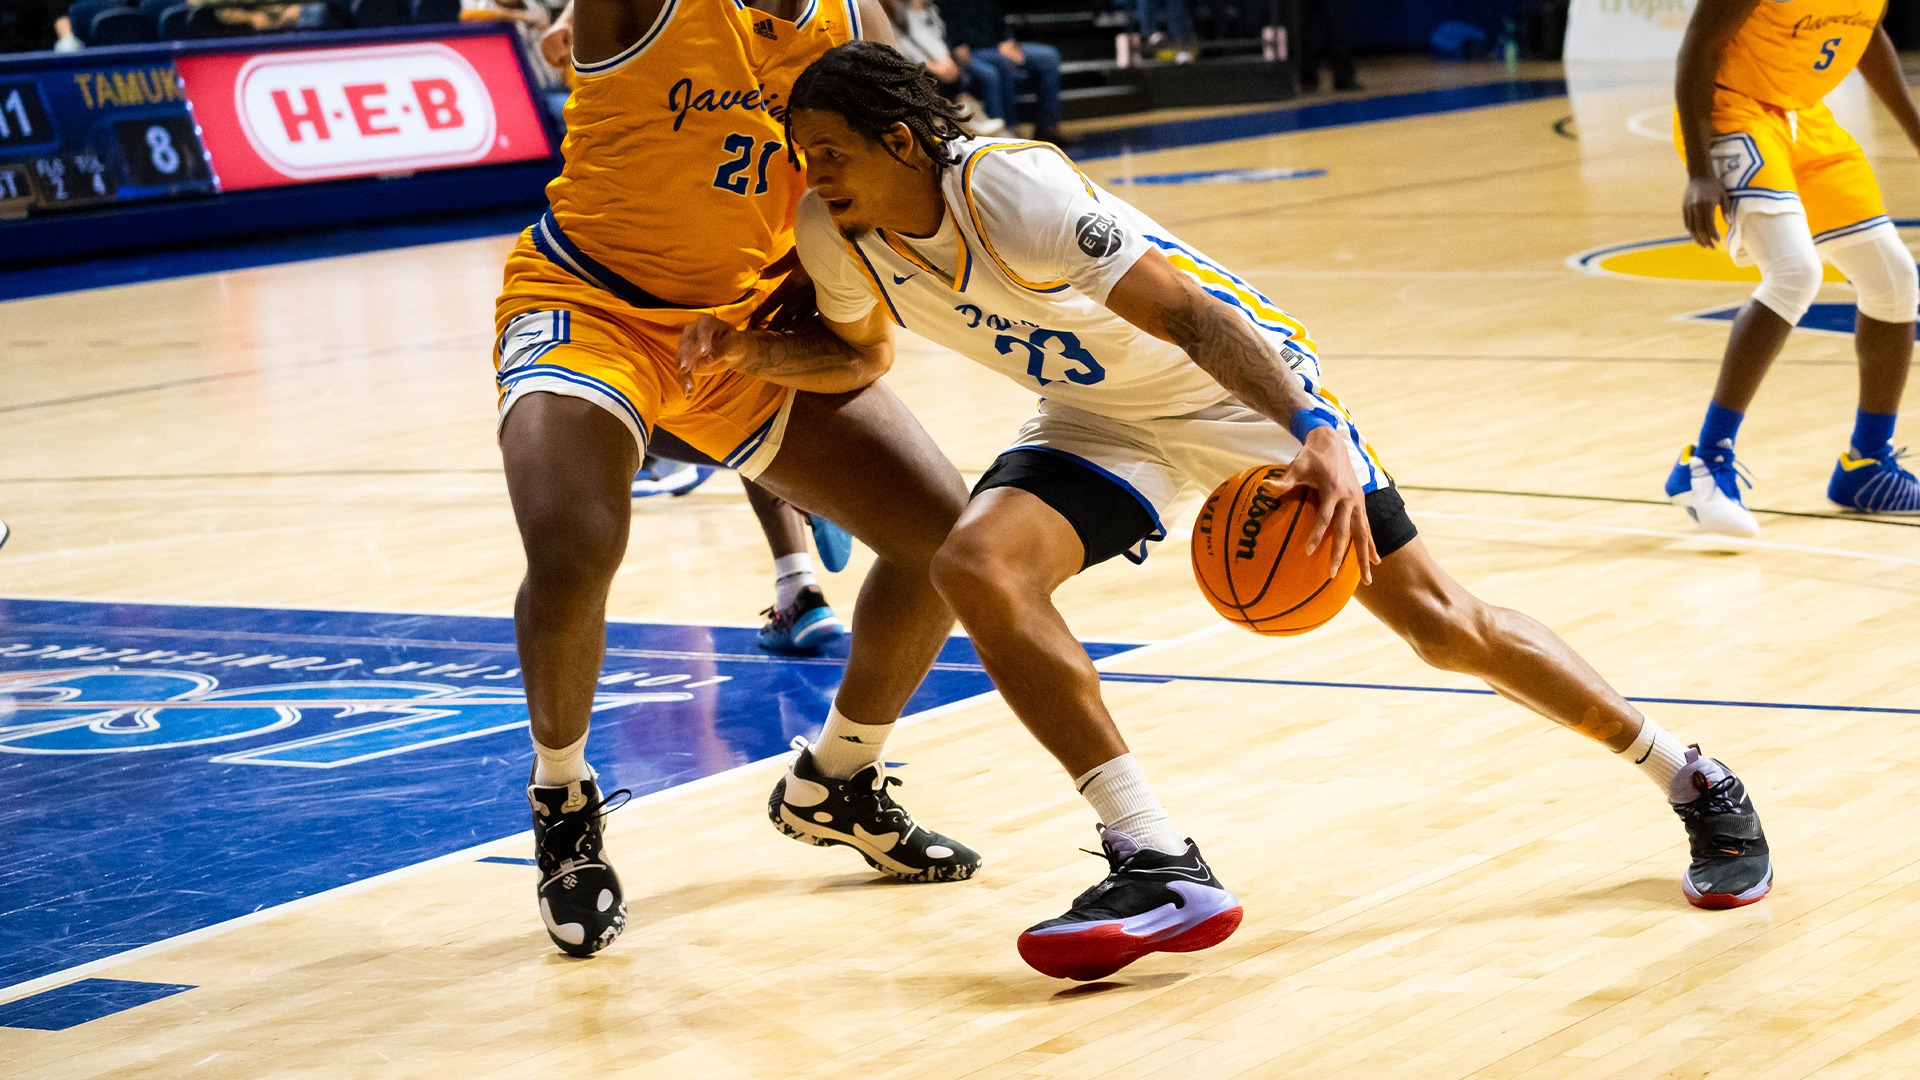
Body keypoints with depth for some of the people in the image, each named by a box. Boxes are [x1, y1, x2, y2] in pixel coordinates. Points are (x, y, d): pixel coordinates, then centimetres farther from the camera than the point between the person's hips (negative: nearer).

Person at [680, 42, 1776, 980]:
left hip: (1238, 378, -6)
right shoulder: (837, 236, -11)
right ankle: (1162, 870, -20)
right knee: (976, 565, -22)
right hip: (1099, 422, 6)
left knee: (1437, 618, -4)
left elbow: (1186, 308, -36)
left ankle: (1697, 784, 17)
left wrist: (1317, 433, -47)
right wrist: (756, 351, -10)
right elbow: (863, 355, 11)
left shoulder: (1009, 188, -32)